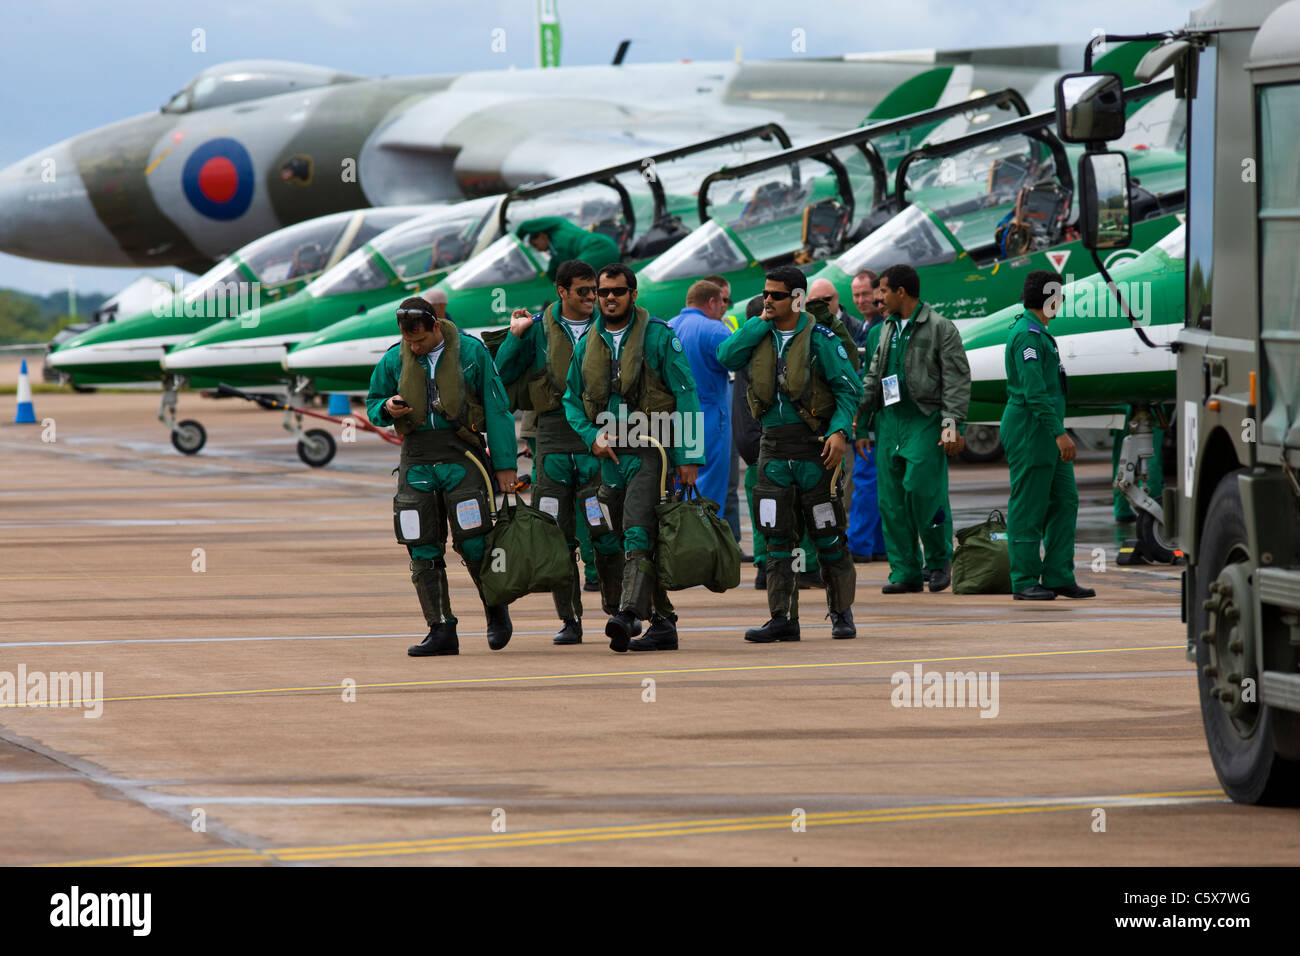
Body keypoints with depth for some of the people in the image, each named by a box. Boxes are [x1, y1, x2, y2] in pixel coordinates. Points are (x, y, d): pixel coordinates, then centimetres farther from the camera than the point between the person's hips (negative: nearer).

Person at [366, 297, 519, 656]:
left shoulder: (471, 352, -2)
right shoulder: (394, 360, 7)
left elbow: (496, 409, 0)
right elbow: (373, 403, 20)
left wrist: (505, 463, -4)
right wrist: (387, 409, -5)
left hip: (461, 454, -4)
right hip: (417, 460, 4)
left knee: (474, 542, -8)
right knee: (423, 548, 0)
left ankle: (497, 612, 16)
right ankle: (441, 630, 6)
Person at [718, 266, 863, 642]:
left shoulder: (819, 339, -5)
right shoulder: (759, 335, 9)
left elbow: (849, 388, -6)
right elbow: (727, 356, -8)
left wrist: (840, 431, -18)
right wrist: (761, 323, -7)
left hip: (813, 446, -4)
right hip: (773, 448, 4)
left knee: (827, 534, 2)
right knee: (777, 536, 1)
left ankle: (842, 613, 14)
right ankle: (782, 619, 3)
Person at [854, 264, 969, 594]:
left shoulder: (940, 328, -3)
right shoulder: (888, 328, 18)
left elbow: (957, 381, -8)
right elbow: (872, 379, 24)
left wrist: (953, 424, -16)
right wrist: (861, 425, 19)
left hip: (925, 421, -7)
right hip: (889, 419, 7)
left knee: (921, 490, -15)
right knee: (891, 499, 1)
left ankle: (939, 560, 3)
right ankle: (905, 571, 6)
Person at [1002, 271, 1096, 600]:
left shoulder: (1038, 333, 18)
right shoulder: (1027, 335, -15)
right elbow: (1035, 391, -22)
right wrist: (1059, 432, -24)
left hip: (1047, 433, 10)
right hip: (1029, 432, -10)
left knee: (1064, 502, 8)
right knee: (1029, 508, -5)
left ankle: (1059, 576, 10)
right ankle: (1025, 582, -2)